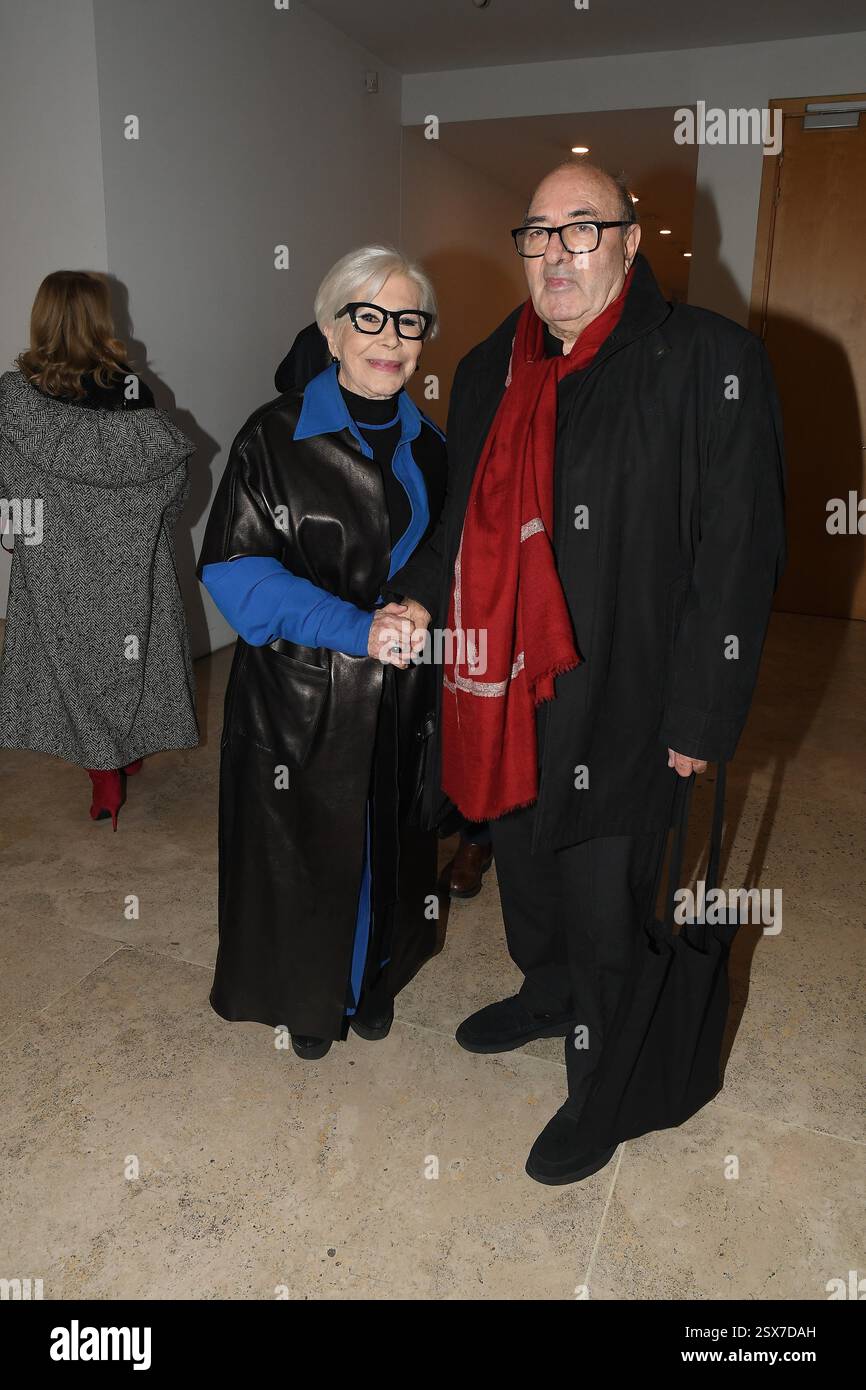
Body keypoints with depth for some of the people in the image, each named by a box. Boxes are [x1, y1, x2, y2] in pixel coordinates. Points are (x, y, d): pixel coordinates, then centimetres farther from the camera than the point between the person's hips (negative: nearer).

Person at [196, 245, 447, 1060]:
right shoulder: (275, 435, -11)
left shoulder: (425, 445, 6)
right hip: (300, 695, -4)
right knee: (303, 849, 10)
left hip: (398, 695, 5)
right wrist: (355, 627, -22)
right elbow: (233, 567, -15)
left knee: (388, 843, 16)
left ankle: (374, 978, 42)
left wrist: (416, 614, -7)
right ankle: (308, 999, 36)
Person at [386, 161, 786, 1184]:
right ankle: (547, 993, 53)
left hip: (618, 704, -6)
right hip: (502, 688, 7)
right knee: (521, 858, 24)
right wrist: (416, 596, -1)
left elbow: (736, 552, -12)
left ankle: (599, 1086, 34)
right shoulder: (488, 370, 10)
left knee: (601, 908, 7)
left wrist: (701, 716, -14)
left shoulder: (708, 362, -10)